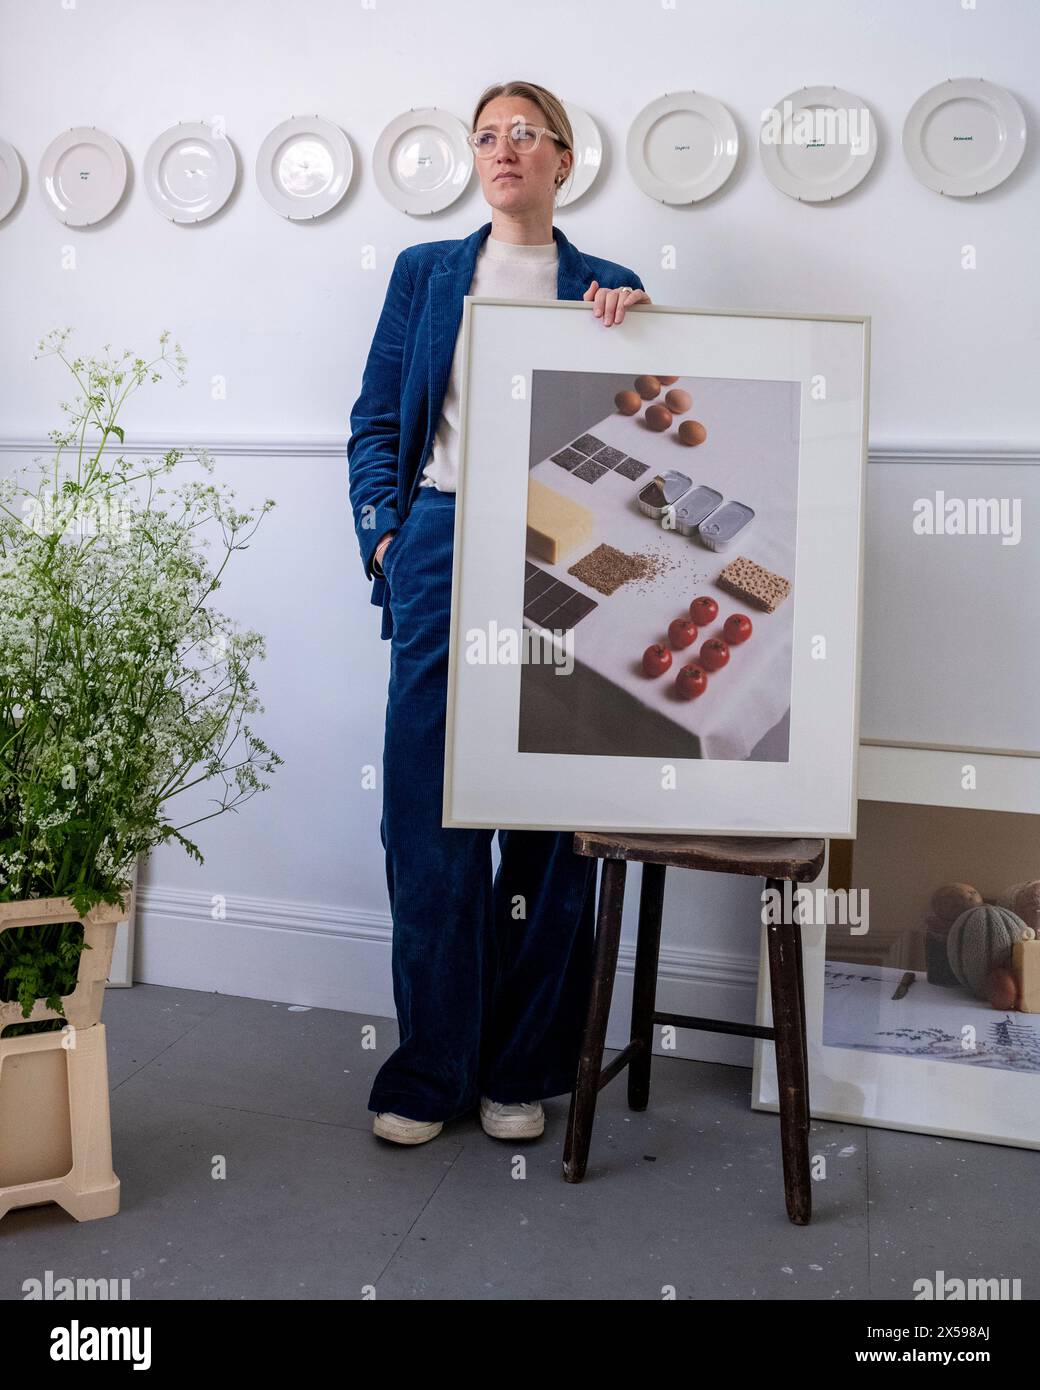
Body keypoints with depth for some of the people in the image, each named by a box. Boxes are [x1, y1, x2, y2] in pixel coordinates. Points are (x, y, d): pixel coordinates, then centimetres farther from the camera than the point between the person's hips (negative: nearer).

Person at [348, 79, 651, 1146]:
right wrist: (385, 535, -2)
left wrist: (628, 326, -5)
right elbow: (375, 423, 12)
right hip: (439, 549, 1)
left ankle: (523, 1068, 17)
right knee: (429, 813, -2)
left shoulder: (607, 287, 14)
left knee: (551, 813, 1)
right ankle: (429, 1069, 13)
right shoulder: (425, 271, 16)